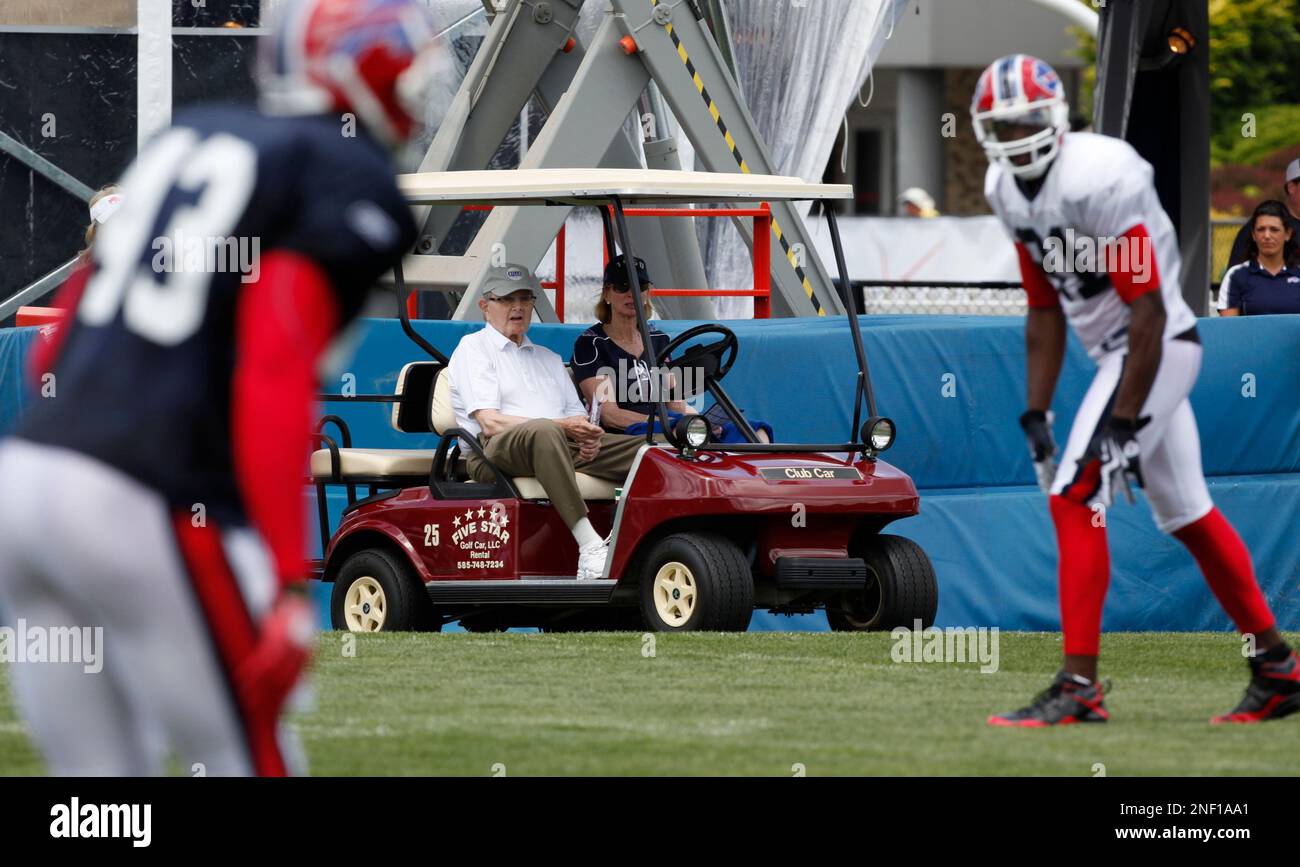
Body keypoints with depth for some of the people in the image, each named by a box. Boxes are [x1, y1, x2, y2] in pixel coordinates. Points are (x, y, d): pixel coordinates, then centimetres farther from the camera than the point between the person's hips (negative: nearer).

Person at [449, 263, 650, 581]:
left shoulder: (548, 358, 32)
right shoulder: (473, 348, 9)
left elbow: (576, 415, 23)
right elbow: (490, 423, -6)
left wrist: (588, 436, -3)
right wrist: (562, 425, -15)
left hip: (564, 447, 7)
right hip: (497, 449, -7)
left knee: (649, 446, -14)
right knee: (545, 433, -42)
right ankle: (590, 550, -51)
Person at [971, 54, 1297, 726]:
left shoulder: (1097, 181, -24)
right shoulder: (1010, 192, 3)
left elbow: (1149, 313, -24)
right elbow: (1045, 314, 13)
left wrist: (1121, 424, -24)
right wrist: (1036, 414, 9)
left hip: (1156, 349, -9)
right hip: (1118, 353, 9)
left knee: (1074, 496, -15)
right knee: (1186, 514, 15)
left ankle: (1079, 687, -14)